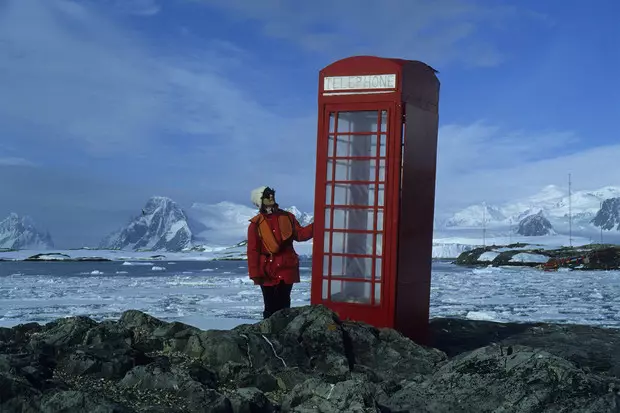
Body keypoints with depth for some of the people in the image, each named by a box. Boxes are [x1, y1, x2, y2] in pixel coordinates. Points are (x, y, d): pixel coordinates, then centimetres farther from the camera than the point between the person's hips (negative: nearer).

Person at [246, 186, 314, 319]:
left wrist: (315, 226, -11)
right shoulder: (256, 224, -3)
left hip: (287, 269, 2)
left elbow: (300, 234, 4)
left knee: (283, 305, 6)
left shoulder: (287, 217, 6)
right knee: (270, 307, 3)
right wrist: (255, 273, -9)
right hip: (268, 272, -2)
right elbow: (253, 251, -4)